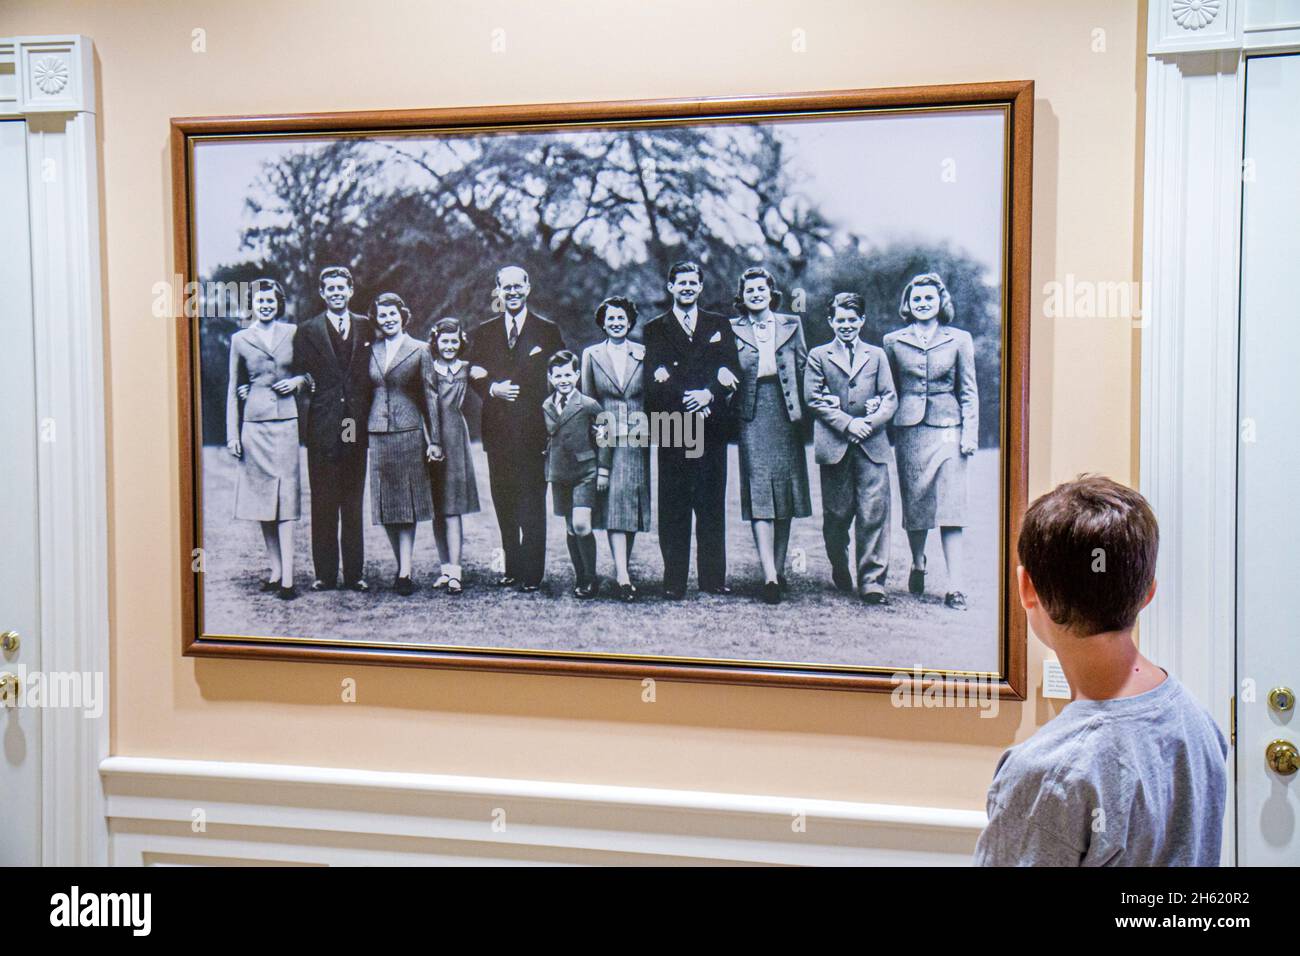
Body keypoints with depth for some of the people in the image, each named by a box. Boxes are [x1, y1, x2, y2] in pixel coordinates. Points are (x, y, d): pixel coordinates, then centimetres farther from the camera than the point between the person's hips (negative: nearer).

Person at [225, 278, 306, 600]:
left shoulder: (293, 333, 6)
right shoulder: (240, 340, 8)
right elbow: (233, 389, 11)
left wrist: (299, 380, -5)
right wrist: (232, 433, 6)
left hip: (286, 421, -2)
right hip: (254, 424, 2)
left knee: (285, 499, -7)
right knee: (261, 499, 4)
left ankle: (287, 577, -9)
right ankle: (276, 571, 12)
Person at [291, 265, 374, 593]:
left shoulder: (366, 327, 11)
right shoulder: (308, 331, 6)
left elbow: (371, 375, 11)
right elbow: (301, 376, 5)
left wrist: (367, 417, 3)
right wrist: (305, 387, -13)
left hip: (356, 427, 2)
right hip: (323, 428, -1)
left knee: (354, 502, 6)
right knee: (323, 503, 1)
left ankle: (354, 572, 10)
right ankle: (325, 574, 6)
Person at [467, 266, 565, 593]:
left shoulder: (548, 331, 6)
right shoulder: (483, 333, 13)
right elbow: (474, 376, 12)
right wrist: (493, 389, -8)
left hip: (533, 428, -3)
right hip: (497, 429, 3)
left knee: (532, 502, -5)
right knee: (503, 501, 7)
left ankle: (531, 574, -3)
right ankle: (512, 567, 16)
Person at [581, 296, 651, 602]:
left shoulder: (643, 354, 8)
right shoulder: (591, 355, 7)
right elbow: (588, 401, 10)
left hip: (637, 440, 2)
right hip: (605, 438, -1)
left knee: (632, 502, 5)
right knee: (614, 501, -11)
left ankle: (623, 568, 18)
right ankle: (623, 576, -16)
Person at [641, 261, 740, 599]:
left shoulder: (719, 325, 15)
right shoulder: (655, 329, 10)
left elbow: (733, 370, 5)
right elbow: (654, 379, -3)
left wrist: (709, 394, -13)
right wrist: (689, 399, -15)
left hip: (712, 425, 2)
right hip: (672, 427, -2)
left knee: (712, 504, 3)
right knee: (673, 506, -2)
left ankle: (713, 577, 9)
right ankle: (674, 581, 1)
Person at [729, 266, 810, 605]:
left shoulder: (791, 325, 12)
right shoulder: (732, 330, 8)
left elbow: (803, 368, 12)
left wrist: (802, 409, 4)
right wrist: (732, 408, -3)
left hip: (786, 413, 2)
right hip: (752, 416, -2)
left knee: (785, 491, 4)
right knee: (759, 493, -11)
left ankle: (778, 570, 13)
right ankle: (769, 577, -17)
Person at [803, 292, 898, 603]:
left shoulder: (876, 355, 16)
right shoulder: (818, 356, 11)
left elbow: (890, 399, 9)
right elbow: (814, 400, 1)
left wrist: (870, 422, -9)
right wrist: (847, 423, -10)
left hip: (872, 445, 1)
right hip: (834, 446, -1)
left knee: (874, 513, -7)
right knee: (836, 514, 4)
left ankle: (872, 580, -4)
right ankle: (840, 570, 25)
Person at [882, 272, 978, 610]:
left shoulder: (959, 339, 7)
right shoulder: (894, 341, 9)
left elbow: (969, 391, 7)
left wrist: (970, 434, -2)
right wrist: (885, 428, 6)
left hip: (948, 428, -1)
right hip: (909, 430, 2)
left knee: (951, 505, -9)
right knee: (913, 503, 7)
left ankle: (955, 586, -11)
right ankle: (918, 564, 31)